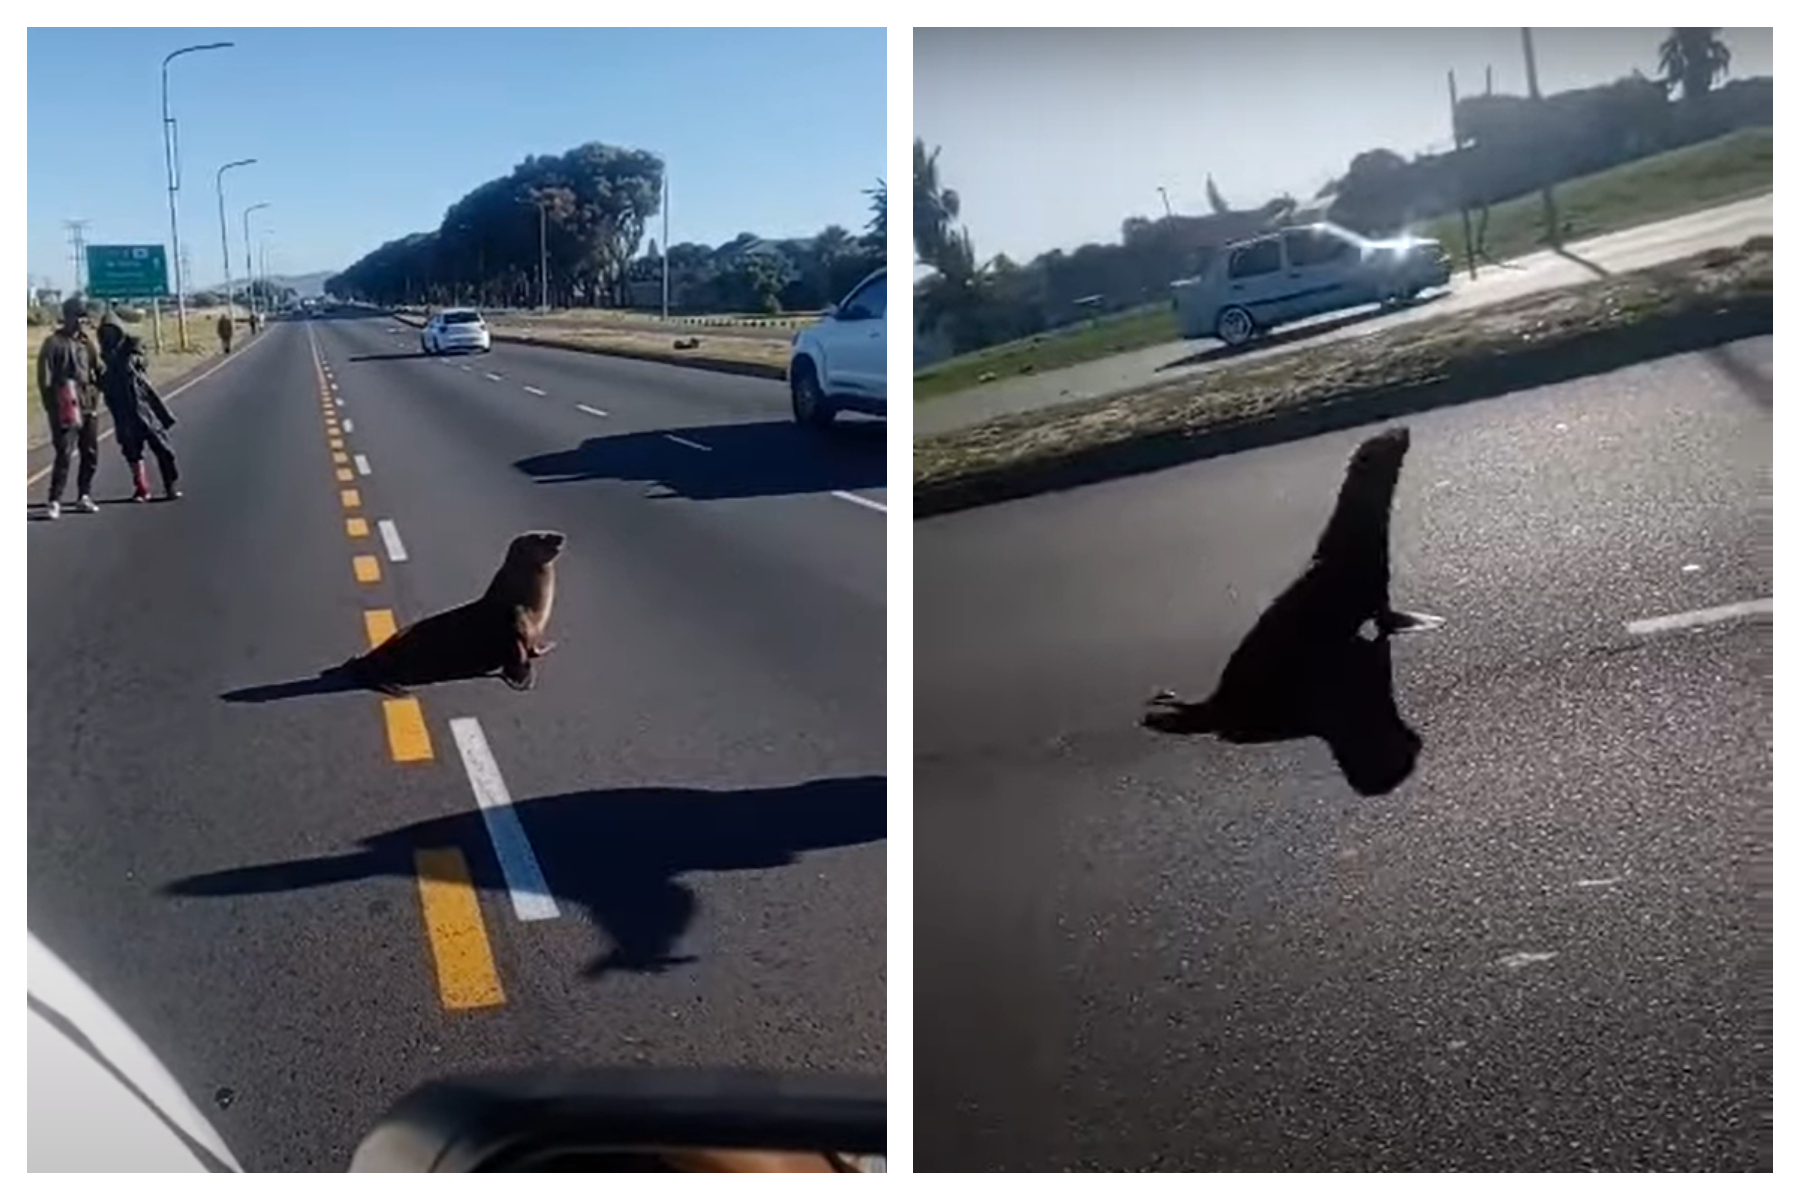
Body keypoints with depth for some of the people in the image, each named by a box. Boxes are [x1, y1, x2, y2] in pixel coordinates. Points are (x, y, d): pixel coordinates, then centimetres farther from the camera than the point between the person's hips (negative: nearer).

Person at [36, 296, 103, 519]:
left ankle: (84, 496, 20)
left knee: (91, 454, 8)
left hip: (88, 407, 6)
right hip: (66, 408, -6)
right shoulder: (53, 343, -4)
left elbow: (98, 371, 19)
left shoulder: (86, 343, 14)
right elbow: (45, 378, -6)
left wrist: (96, 392, 4)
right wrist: (52, 407, -12)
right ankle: (54, 501, -8)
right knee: (64, 455, -11)